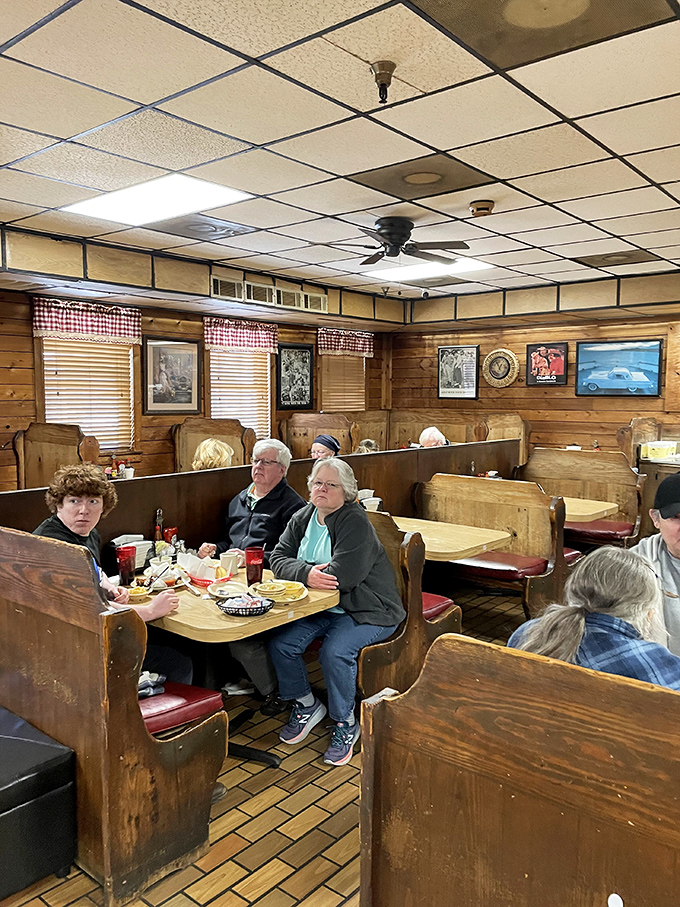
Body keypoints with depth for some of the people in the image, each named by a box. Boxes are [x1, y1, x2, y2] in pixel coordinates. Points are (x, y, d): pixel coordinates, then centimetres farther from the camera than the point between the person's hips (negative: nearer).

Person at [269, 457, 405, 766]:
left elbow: (342, 575, -26)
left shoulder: (355, 521, -16)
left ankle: (345, 724, -3)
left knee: (335, 651, -29)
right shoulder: (303, 518, 7)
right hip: (320, 608, 7)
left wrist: (306, 572, -12)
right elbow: (279, 557, 0)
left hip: (367, 611, -6)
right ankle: (306, 705, 13)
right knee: (280, 643, -12)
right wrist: (306, 574, -20)